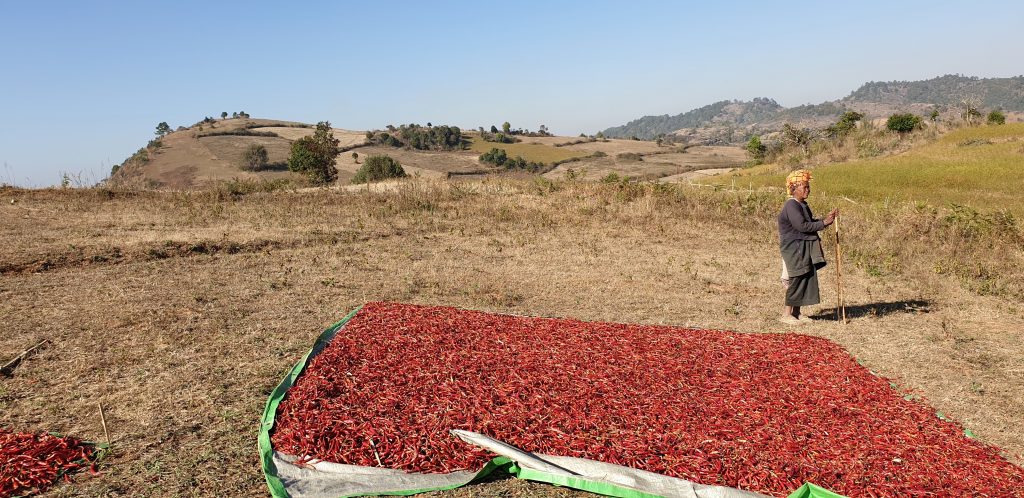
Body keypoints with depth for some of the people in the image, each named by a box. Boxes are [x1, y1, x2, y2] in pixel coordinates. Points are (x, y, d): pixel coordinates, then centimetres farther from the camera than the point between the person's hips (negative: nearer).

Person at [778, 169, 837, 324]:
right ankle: (786, 314, 2)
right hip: (794, 249, -10)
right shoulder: (791, 205, -16)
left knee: (806, 279, 10)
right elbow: (802, 226, -23)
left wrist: (827, 218, 6)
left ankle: (796, 312, 17)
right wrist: (823, 223, -15)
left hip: (805, 249, 10)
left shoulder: (802, 205, 15)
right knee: (797, 280, -7)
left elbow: (811, 222, 20)